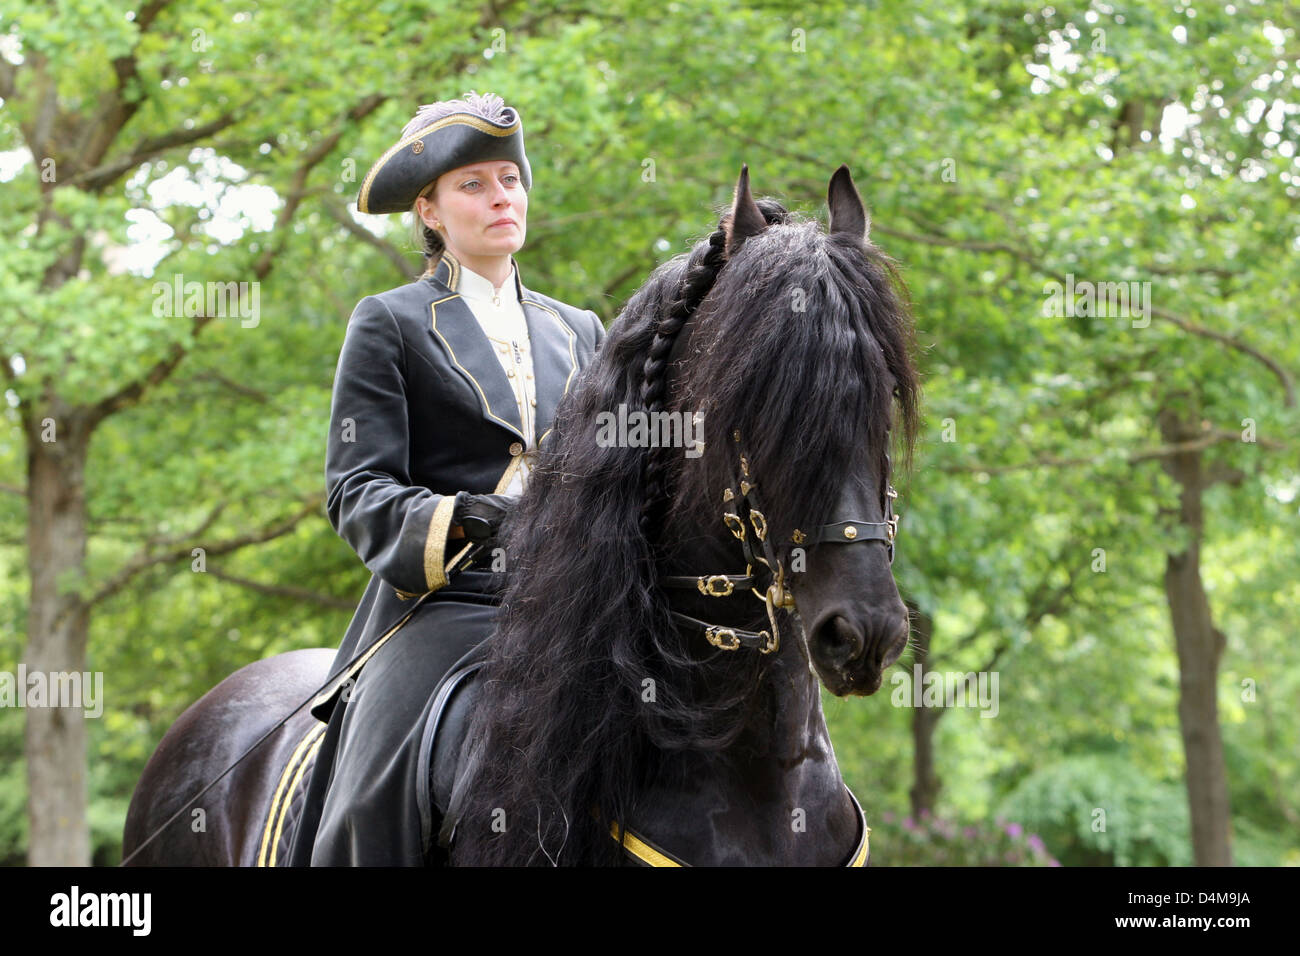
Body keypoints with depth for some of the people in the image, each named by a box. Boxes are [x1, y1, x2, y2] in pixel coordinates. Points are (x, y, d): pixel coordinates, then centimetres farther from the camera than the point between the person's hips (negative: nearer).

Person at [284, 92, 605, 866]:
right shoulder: (390, 323, 9)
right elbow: (356, 487, -1)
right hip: (440, 604, -4)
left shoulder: (579, 330, 23)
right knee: (378, 799, -26)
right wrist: (450, 521, -20)